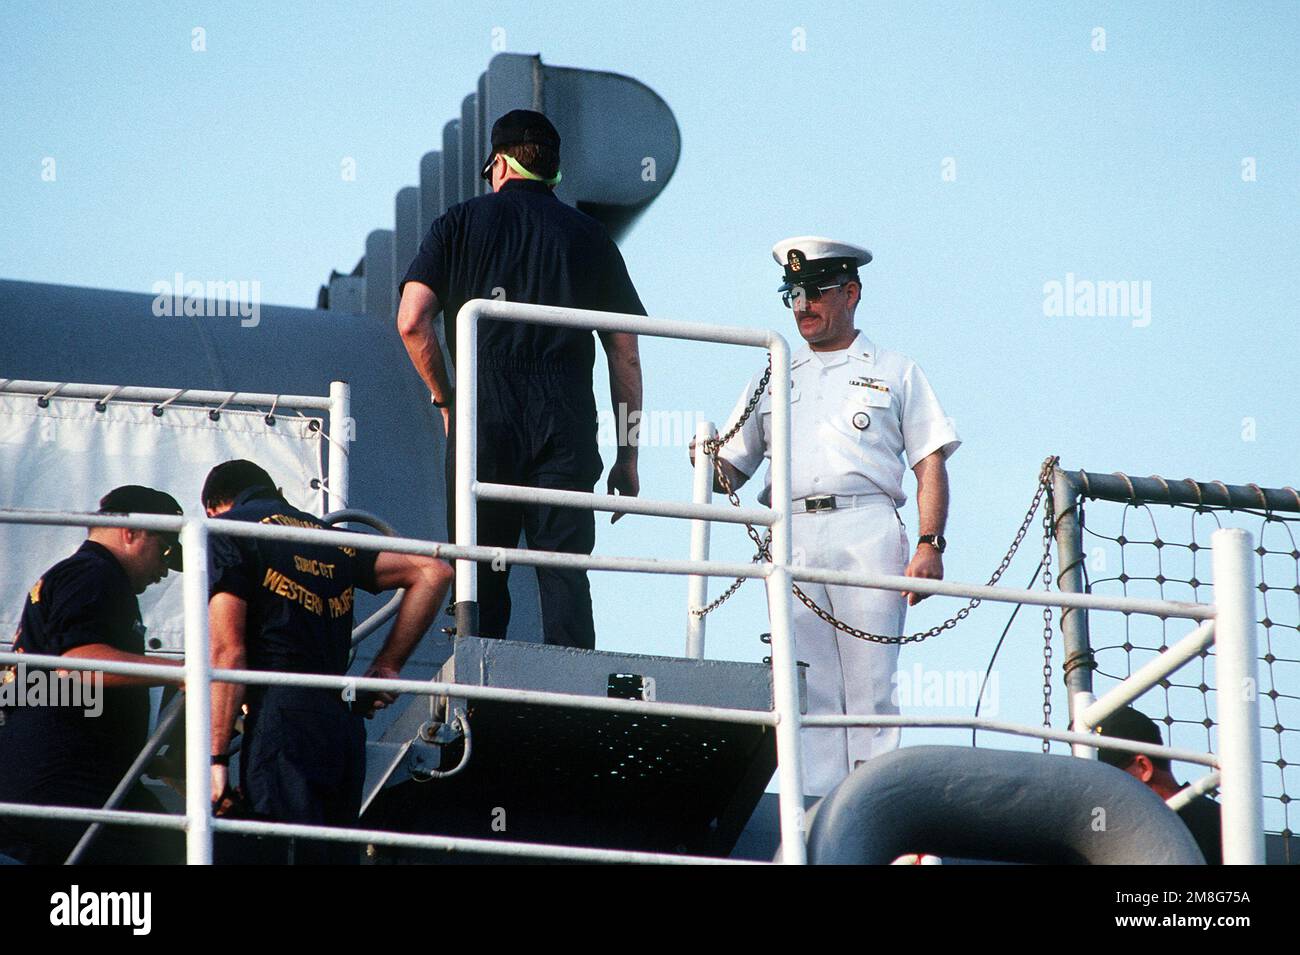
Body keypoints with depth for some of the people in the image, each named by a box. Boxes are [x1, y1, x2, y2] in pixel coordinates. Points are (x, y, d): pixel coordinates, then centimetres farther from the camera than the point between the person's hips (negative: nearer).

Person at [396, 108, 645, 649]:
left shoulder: (461, 223, 10)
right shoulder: (590, 236, 15)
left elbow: (412, 321, -2)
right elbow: (625, 354, 12)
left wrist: (445, 398, 11)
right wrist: (628, 454, 15)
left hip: (484, 421, -1)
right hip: (567, 427, 1)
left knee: (479, 577, 3)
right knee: (564, 573, 0)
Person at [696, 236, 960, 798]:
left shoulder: (895, 372, 16)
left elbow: (931, 465, 8)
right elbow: (732, 467, 21)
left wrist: (929, 545, -6)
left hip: (867, 534, -3)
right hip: (790, 537, 3)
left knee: (869, 687, -9)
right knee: (809, 690, -3)